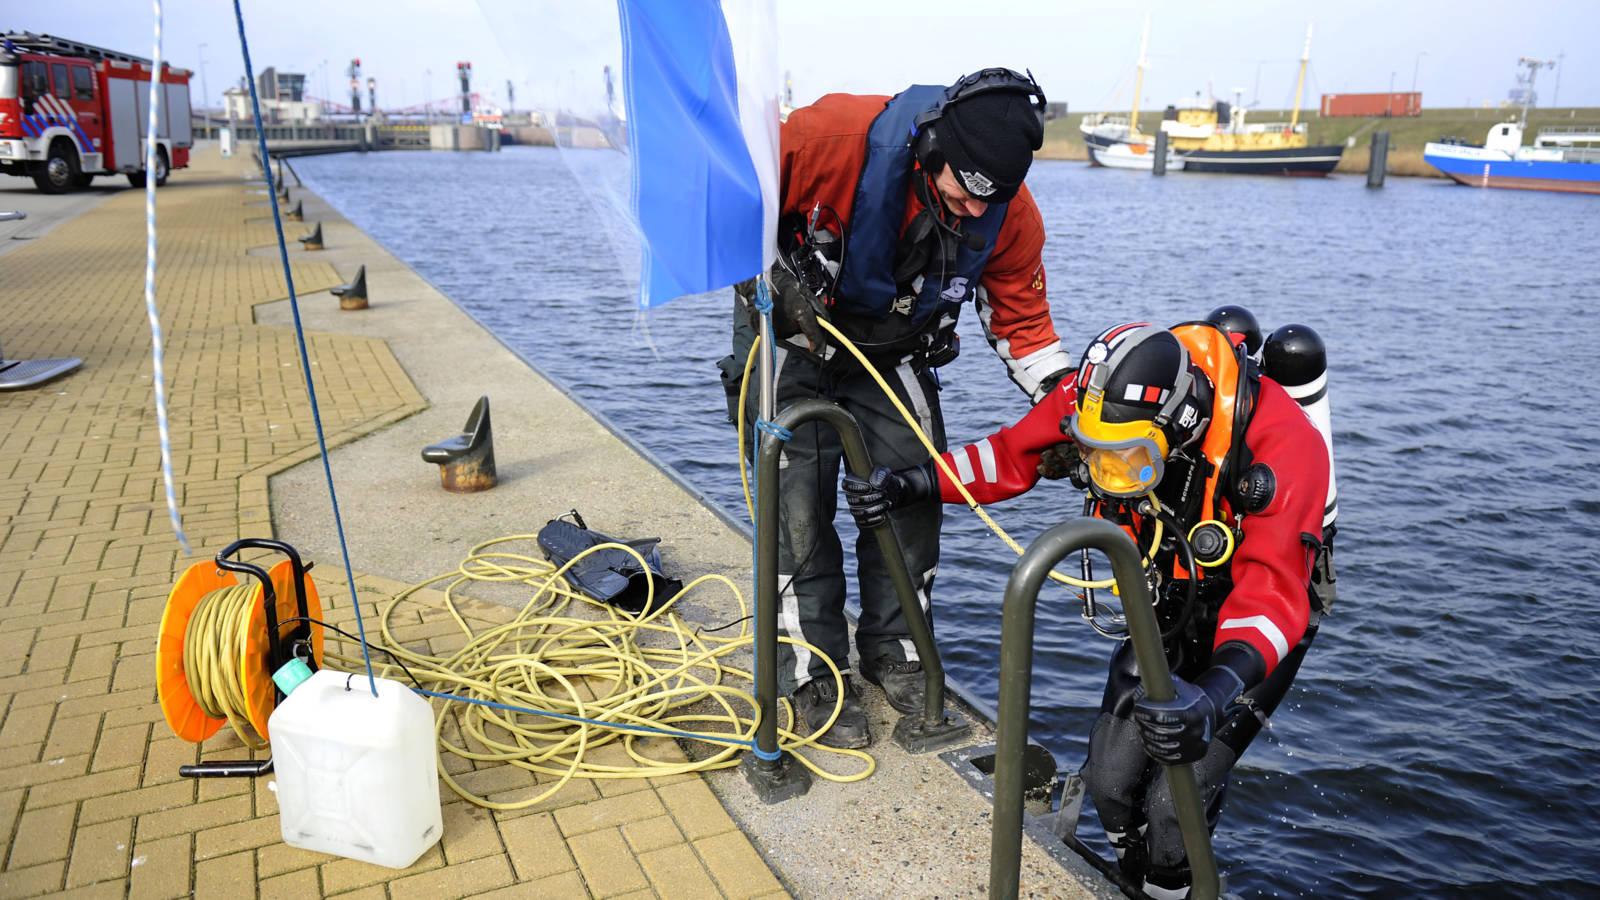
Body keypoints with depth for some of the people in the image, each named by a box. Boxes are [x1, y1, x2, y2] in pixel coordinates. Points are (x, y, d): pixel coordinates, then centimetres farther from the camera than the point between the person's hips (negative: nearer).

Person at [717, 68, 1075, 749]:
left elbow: (1021, 316, -4)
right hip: (793, 341, -3)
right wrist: (776, 283, -23)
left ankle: (894, 652, 21)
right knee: (799, 505, -7)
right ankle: (815, 673, 8)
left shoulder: (1010, 215, -18)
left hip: (893, 353, 4)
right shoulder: (834, 136, -32)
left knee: (913, 491, 1)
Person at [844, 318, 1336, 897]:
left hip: (1254, 626, -4)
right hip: (1167, 609, 4)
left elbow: (1272, 593, -39)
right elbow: (1011, 455, -5)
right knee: (1109, 780, -2)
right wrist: (906, 486, -15)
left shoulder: (1283, 444, -34)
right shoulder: (1101, 402, -21)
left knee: (1172, 803, -14)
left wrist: (1213, 696, -55)